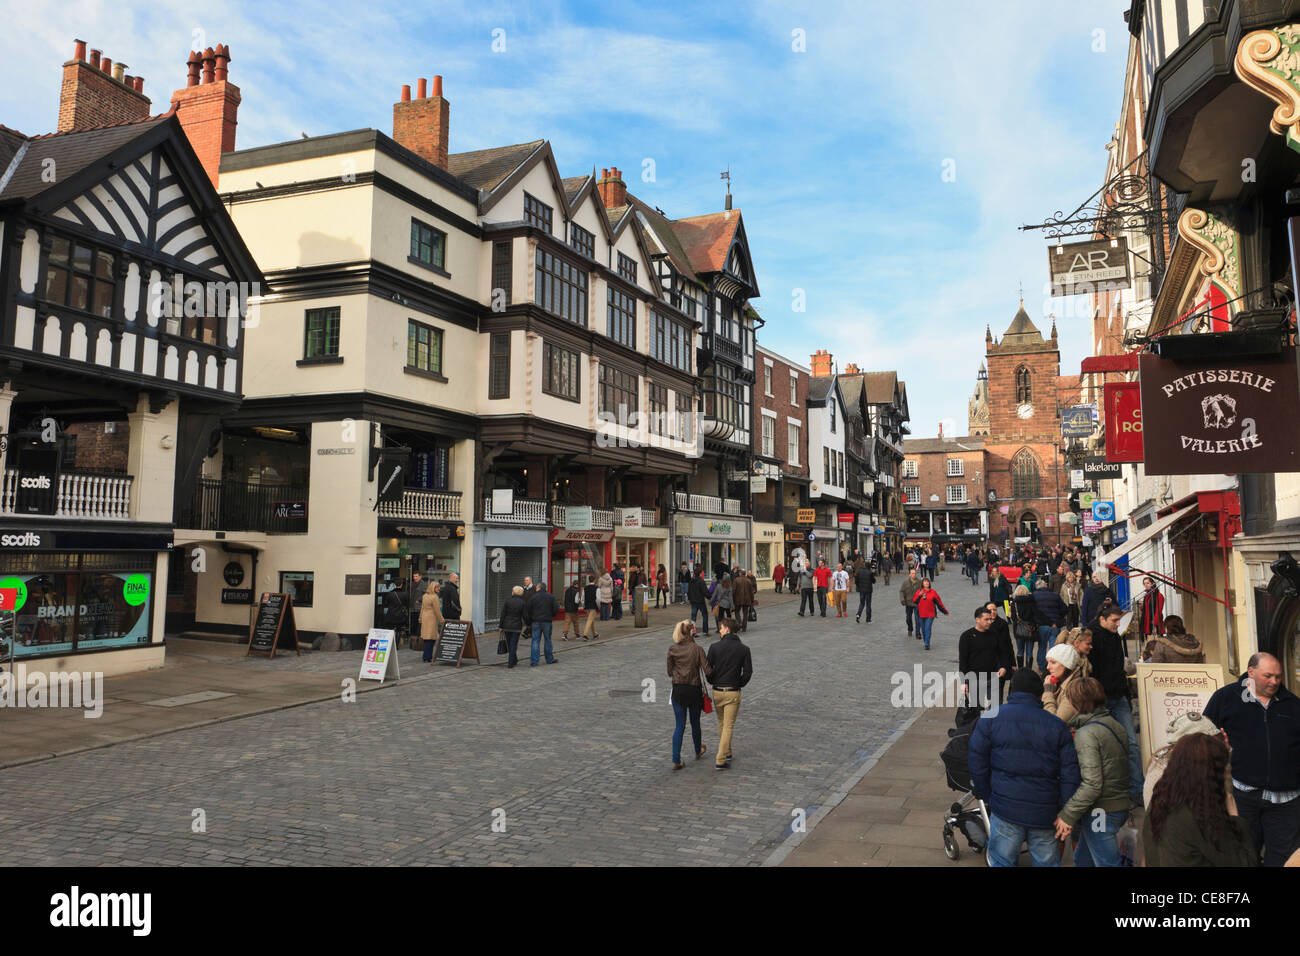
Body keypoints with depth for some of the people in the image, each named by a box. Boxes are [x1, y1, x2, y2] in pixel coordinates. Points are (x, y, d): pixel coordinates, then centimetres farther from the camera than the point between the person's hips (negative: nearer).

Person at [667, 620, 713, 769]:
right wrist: (713, 667, 6)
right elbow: (708, 672, -15)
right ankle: (698, 751, 41)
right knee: (695, 723, 19)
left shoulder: (672, 650, -5)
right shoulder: (697, 649, -12)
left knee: (679, 726, 7)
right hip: (694, 690, -1)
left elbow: (670, 672, 3)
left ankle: (676, 760, 1)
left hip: (678, 691, 1)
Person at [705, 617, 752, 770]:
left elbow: (708, 669, -5)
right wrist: (738, 685, 9)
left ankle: (726, 753, 32)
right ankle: (721, 760, -4)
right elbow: (748, 672, -5)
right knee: (728, 726, 2)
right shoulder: (744, 649, -4)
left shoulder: (714, 647, -7)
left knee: (721, 723, 21)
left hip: (717, 691, 1)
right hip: (733, 693, -1)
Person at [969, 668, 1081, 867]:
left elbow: (977, 765, -1)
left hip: (1005, 811, -2)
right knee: (1047, 862, 15)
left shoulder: (991, 719, 0)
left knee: (1002, 861, 10)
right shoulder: (1057, 726, 4)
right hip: (1045, 813, 2)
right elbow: (1070, 774, 0)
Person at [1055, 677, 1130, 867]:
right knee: (1082, 859, 22)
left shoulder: (1086, 733, -18)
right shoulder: (1114, 724, 8)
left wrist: (1068, 815, -18)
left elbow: (1092, 784, -24)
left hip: (1101, 812, -9)